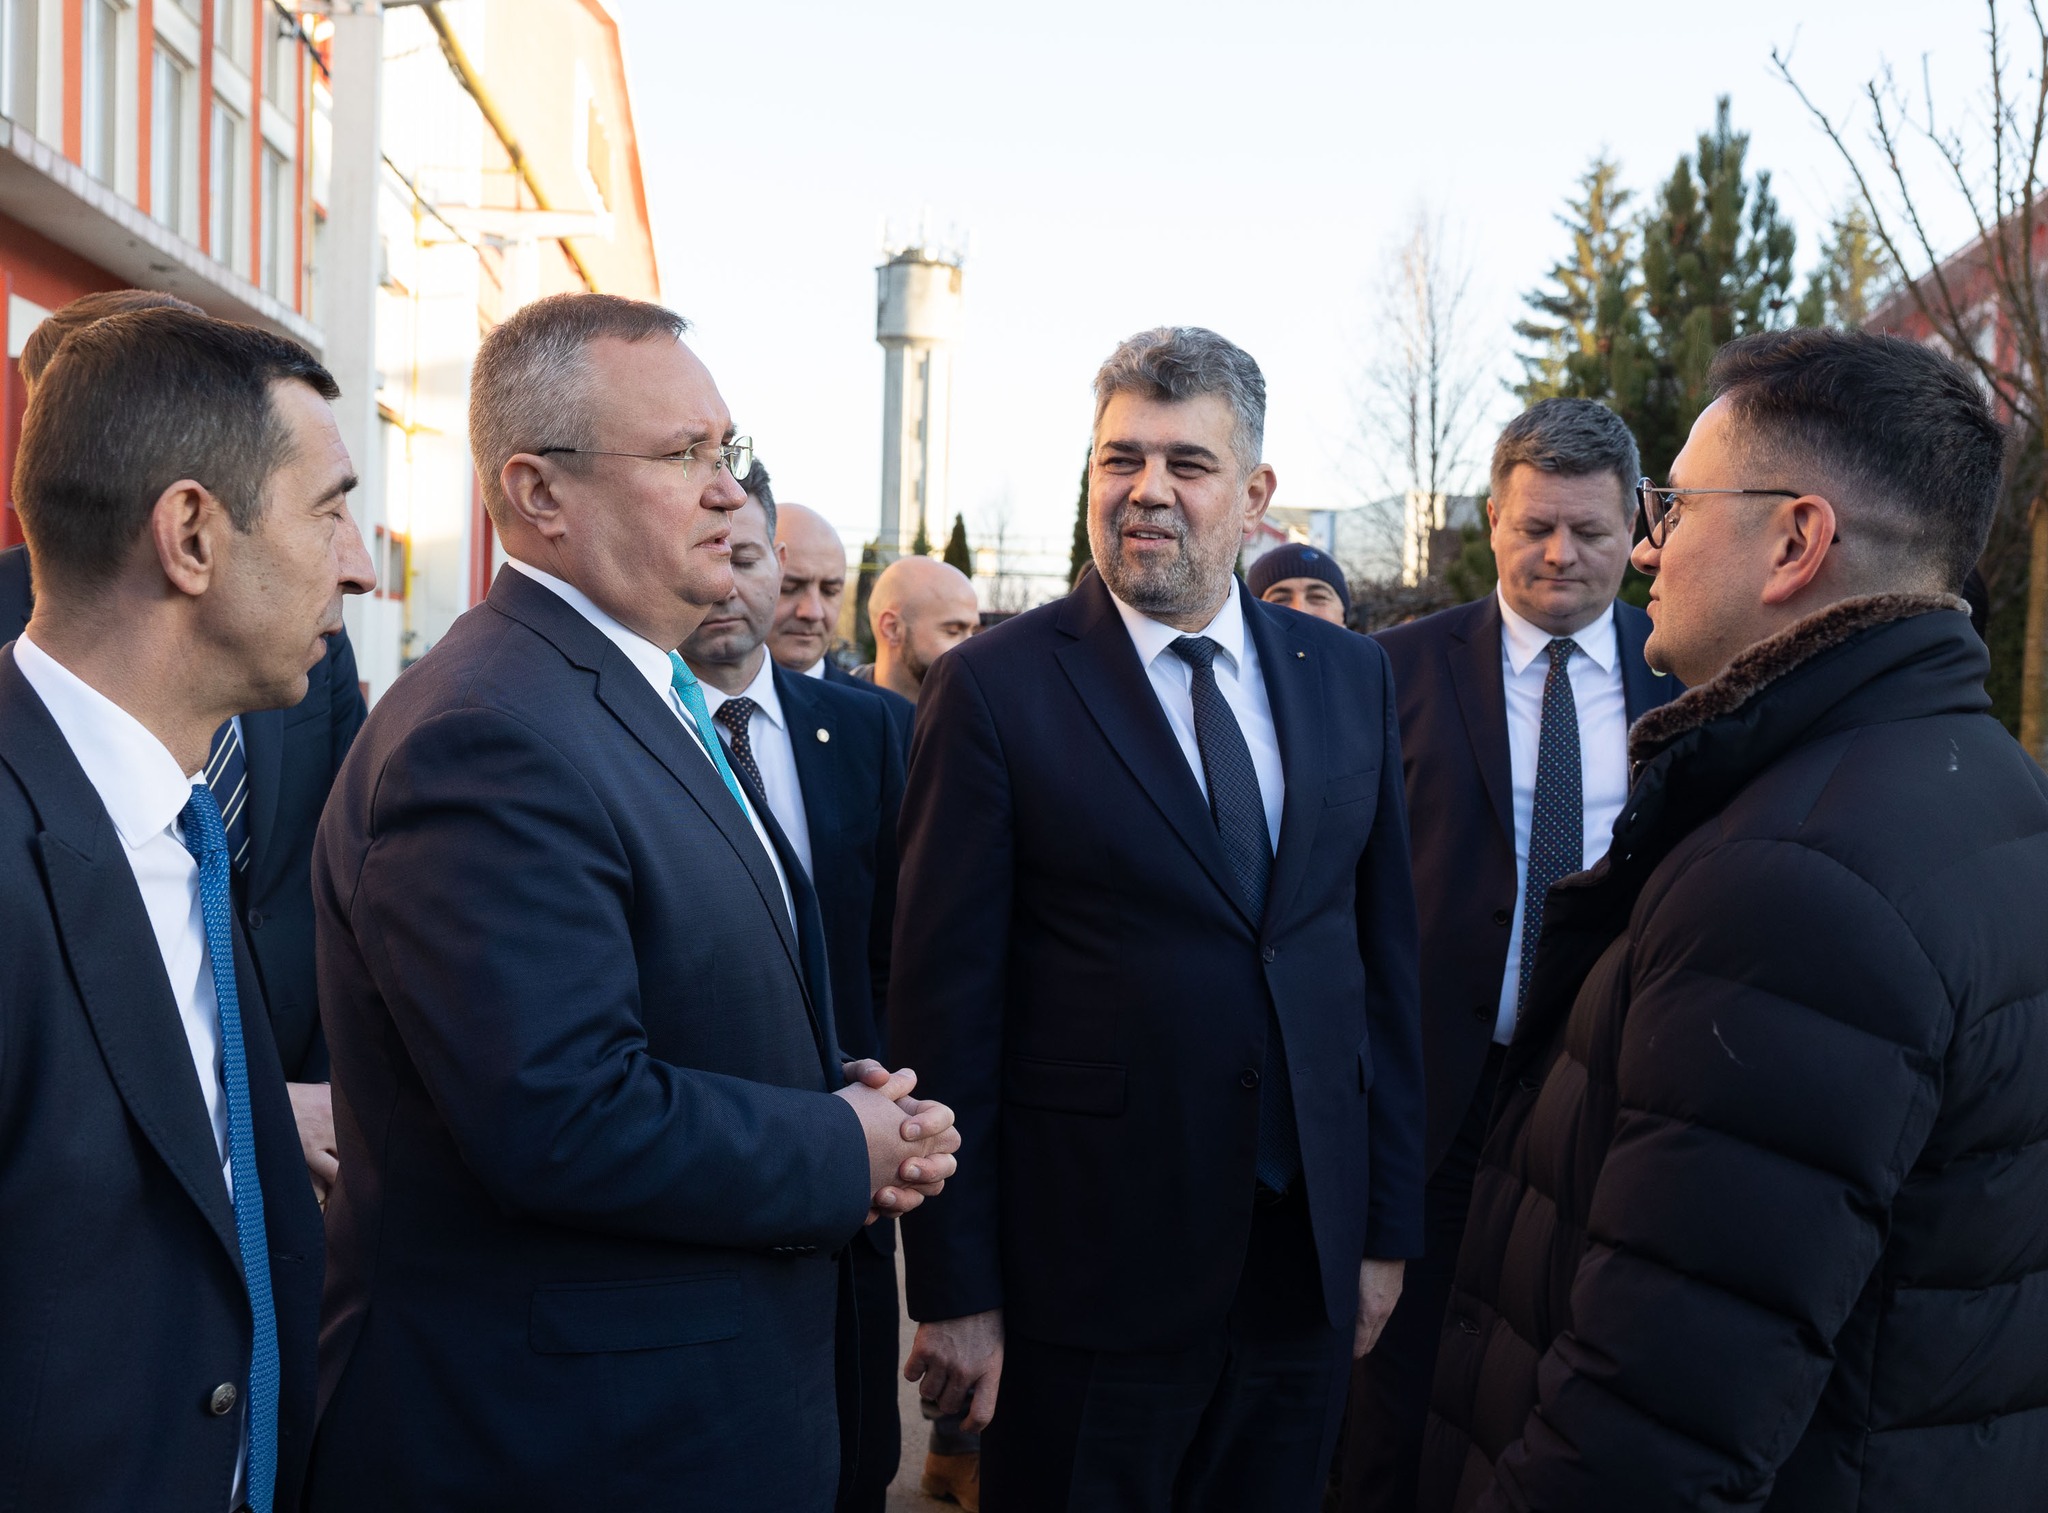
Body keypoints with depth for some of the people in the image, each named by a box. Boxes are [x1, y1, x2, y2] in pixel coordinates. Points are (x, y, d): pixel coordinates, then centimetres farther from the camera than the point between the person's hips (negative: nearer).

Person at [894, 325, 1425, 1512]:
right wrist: (955, 1289, -8)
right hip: (1090, 1265, -4)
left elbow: (1387, 955, 8)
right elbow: (946, 1001, -8)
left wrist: (1390, 1224, 7)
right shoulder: (996, 689, -8)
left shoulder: (1350, 677, 5)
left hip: (1310, 1260, 4)